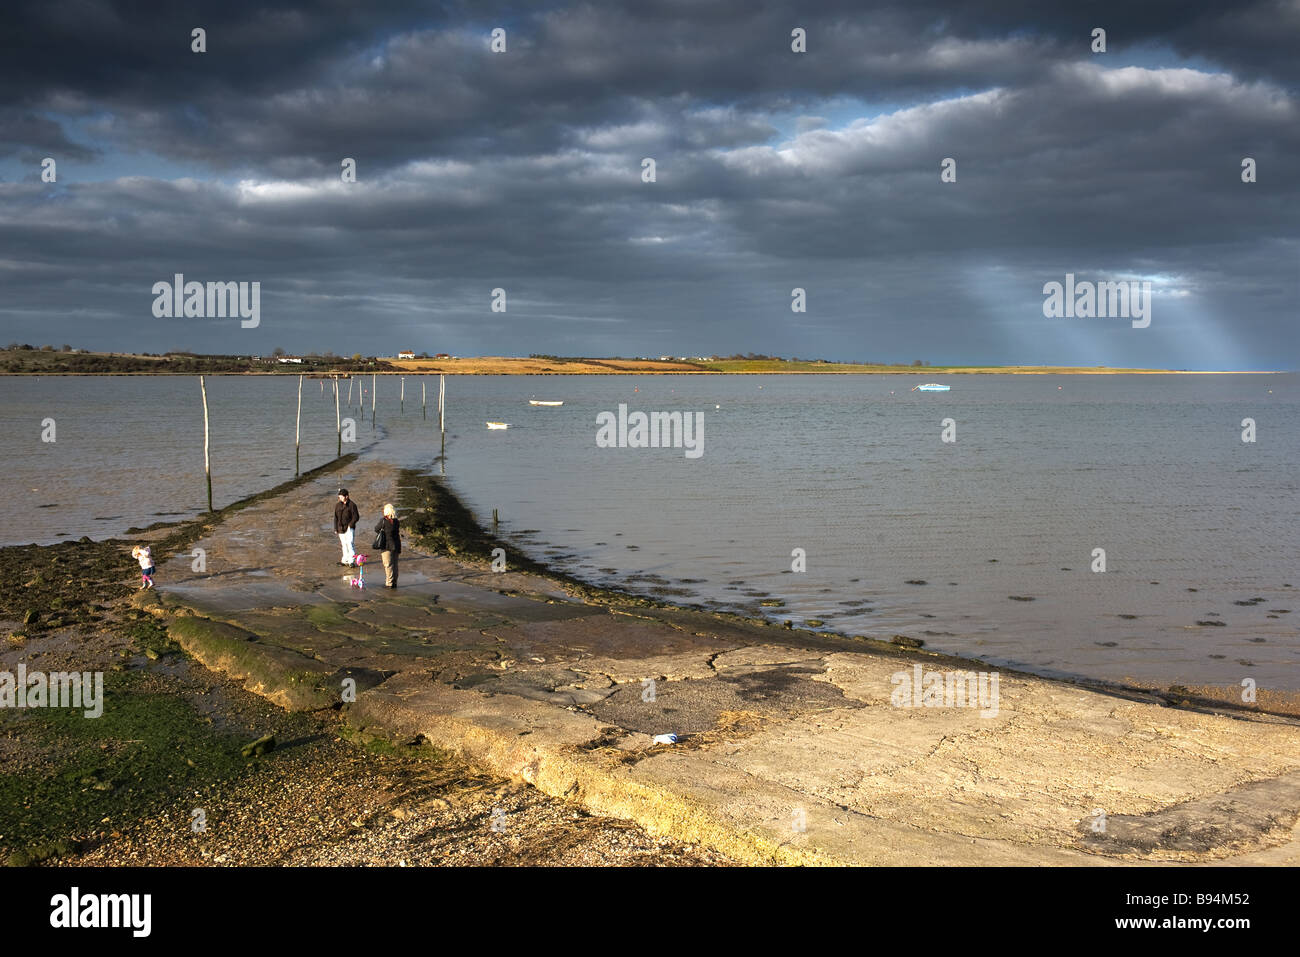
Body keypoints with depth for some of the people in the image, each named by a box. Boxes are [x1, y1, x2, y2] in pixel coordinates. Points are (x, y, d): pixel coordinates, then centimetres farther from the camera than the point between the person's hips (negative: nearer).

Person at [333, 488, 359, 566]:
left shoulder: (352, 505, -6)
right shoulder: (337, 505, 7)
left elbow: (356, 517, -5)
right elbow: (336, 518, 13)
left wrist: (350, 524, -16)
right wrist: (335, 529, 9)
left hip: (349, 528, -5)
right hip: (340, 529, 5)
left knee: (349, 543, -16)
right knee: (344, 544, 11)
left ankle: (351, 561, -14)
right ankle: (345, 561, 21)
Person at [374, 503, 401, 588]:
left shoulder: (383, 521, -12)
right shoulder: (397, 521, 2)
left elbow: (376, 529, 1)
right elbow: (399, 534, 7)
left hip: (386, 546, -5)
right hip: (396, 546, 5)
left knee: (388, 565, 0)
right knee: (394, 564, 13)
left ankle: (389, 583, 0)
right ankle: (394, 582, 17)